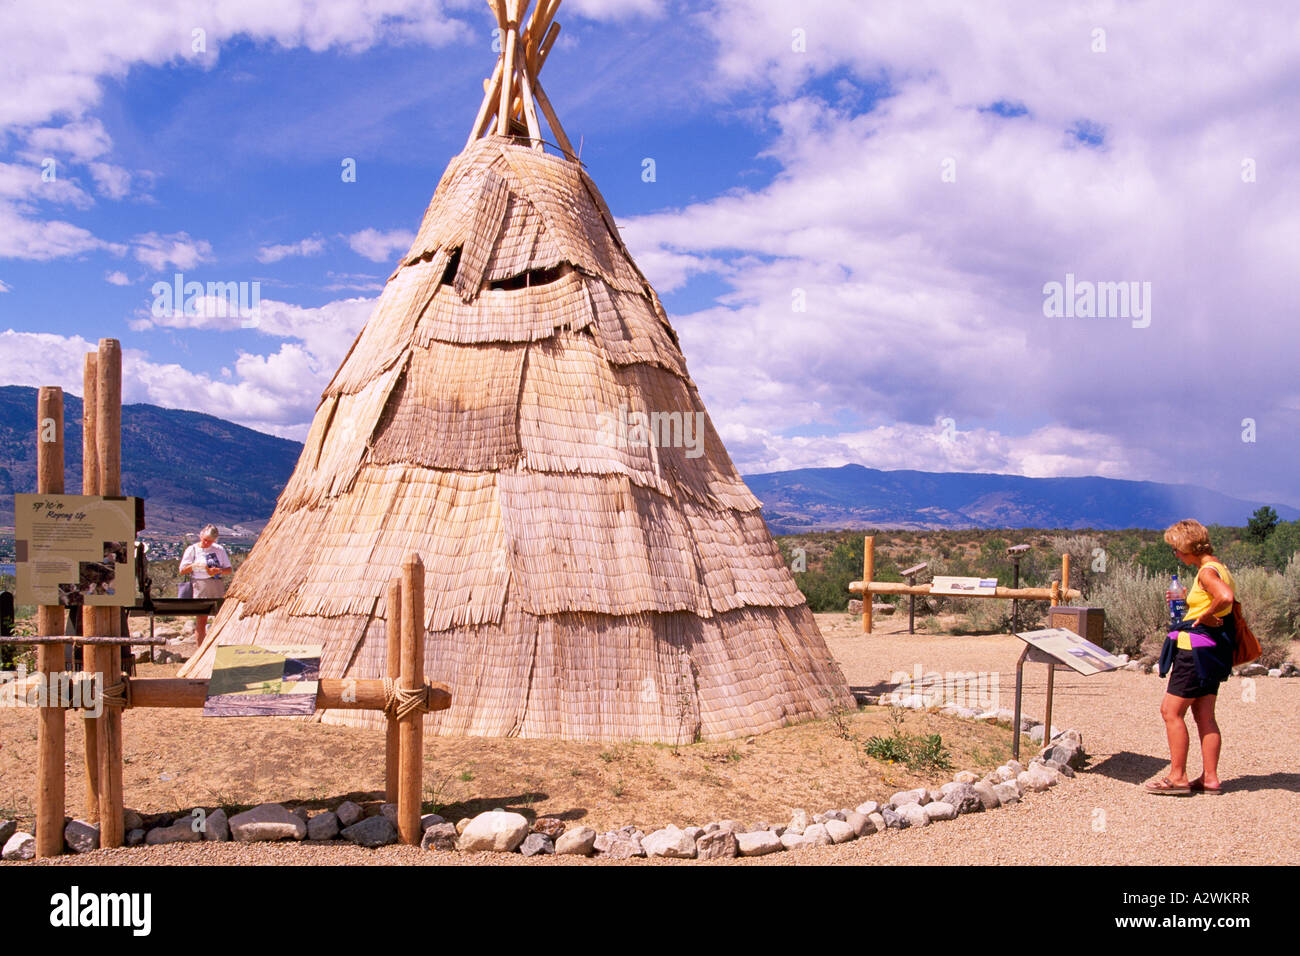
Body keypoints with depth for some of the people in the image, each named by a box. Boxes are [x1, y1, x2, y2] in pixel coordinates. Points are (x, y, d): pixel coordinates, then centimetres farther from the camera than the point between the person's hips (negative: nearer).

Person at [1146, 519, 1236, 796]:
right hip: (1212, 651, 10)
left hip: (1197, 648, -10)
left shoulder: (1207, 572, -17)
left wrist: (1205, 617, -22)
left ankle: (1177, 778, -1)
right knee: (1204, 715, 12)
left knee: (1171, 710, -4)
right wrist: (1186, 605, 12)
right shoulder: (1219, 569, 13)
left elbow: (1226, 597, -36)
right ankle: (1210, 778, 15)